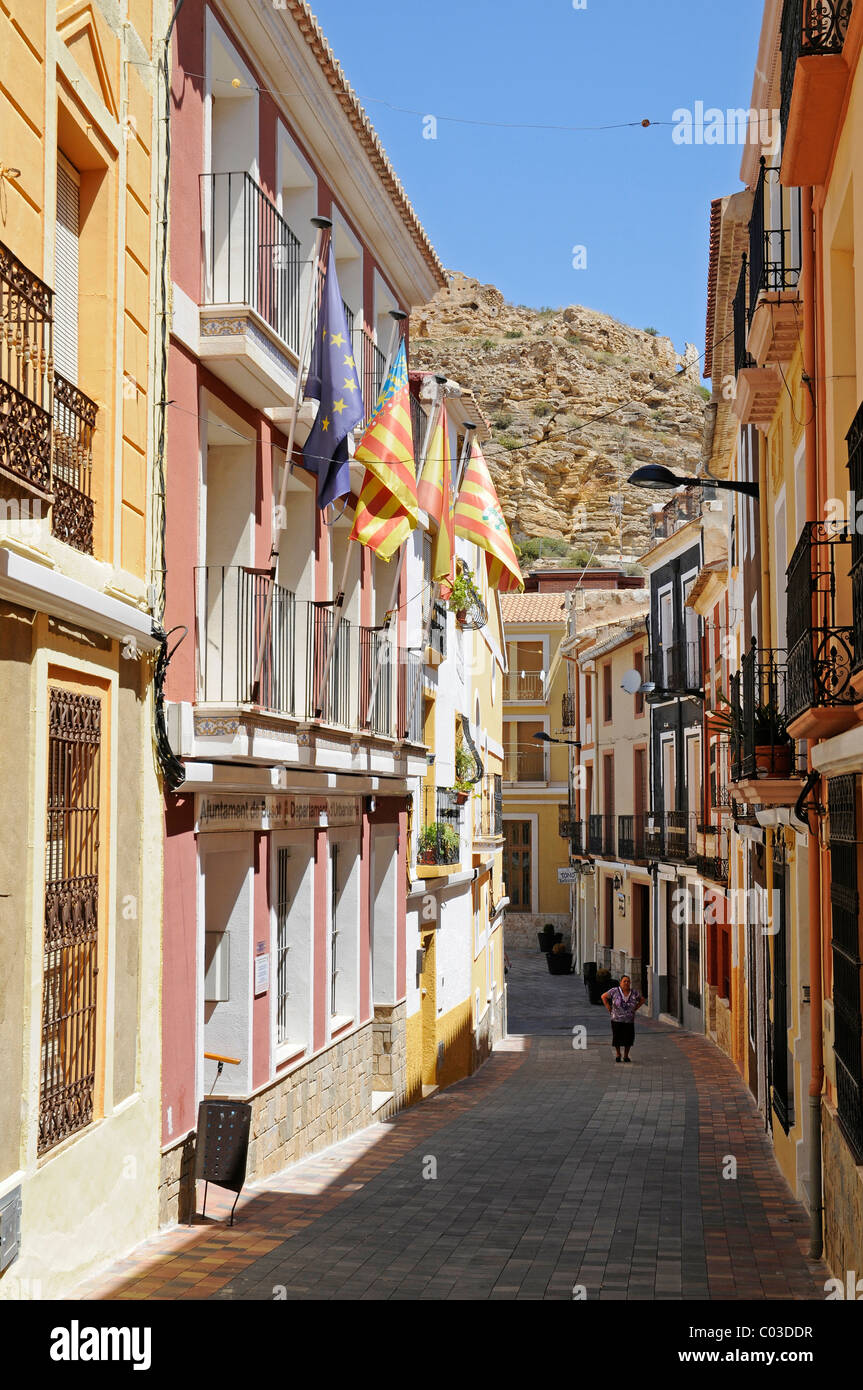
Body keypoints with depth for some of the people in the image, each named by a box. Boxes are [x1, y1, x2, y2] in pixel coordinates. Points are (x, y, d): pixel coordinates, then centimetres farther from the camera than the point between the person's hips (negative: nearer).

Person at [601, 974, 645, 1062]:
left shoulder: (634, 992, -2)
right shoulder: (614, 991, -9)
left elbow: (642, 999, 13)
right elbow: (604, 997, -1)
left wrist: (635, 1009, 5)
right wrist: (609, 1009, -4)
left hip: (629, 1021, 2)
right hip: (617, 1020, -2)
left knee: (628, 1039, -1)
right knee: (617, 1038, 2)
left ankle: (626, 1055, 19)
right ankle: (618, 1054, 25)